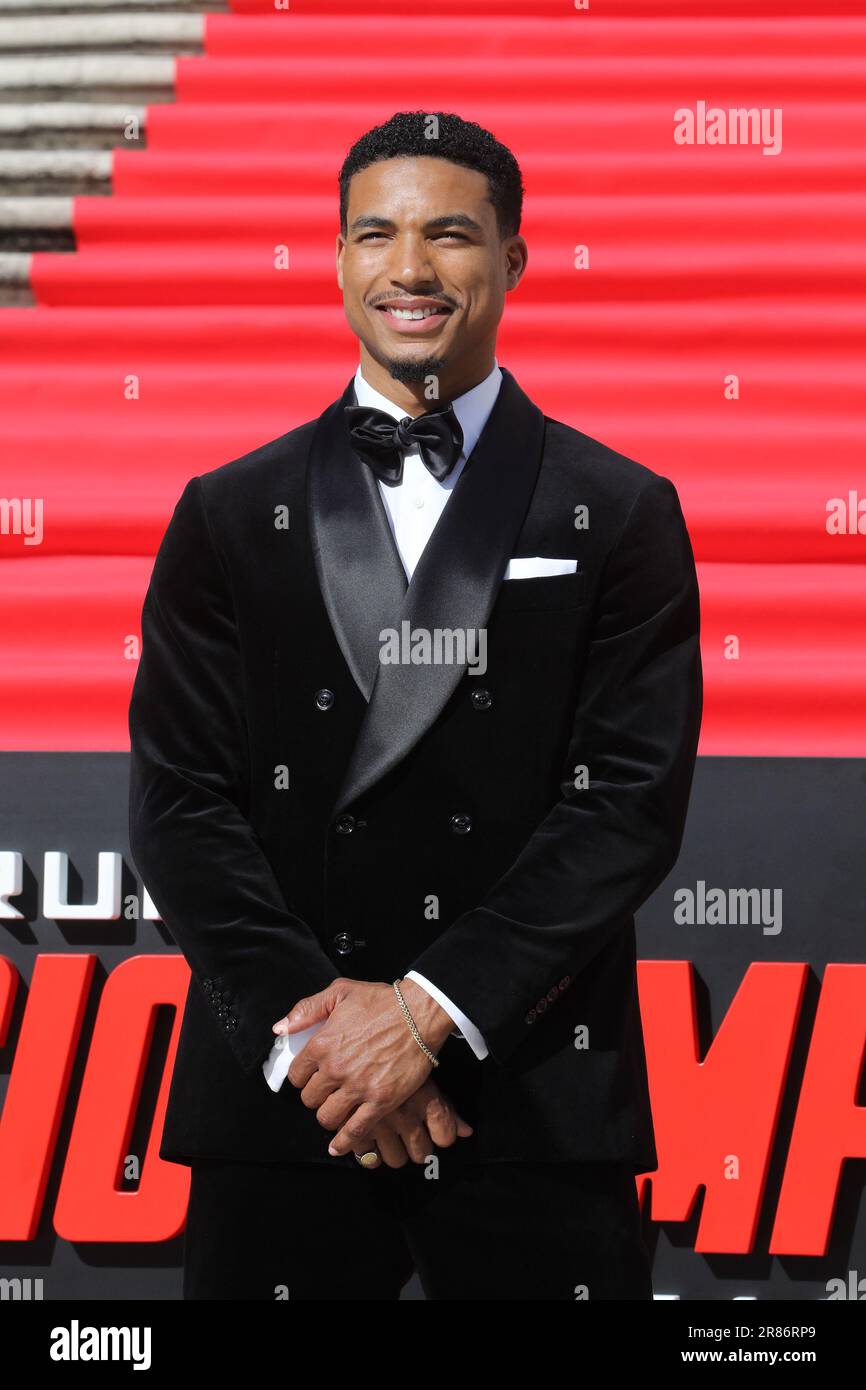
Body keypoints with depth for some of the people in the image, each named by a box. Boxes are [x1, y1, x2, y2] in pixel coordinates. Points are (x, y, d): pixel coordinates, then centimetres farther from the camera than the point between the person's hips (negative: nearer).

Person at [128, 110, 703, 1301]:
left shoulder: (621, 516, 4)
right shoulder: (230, 516, 8)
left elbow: (634, 799, -4)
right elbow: (179, 802, 2)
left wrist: (430, 1009, -12)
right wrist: (308, 1024, -10)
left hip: (540, 1107, -1)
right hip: (282, 1102, 1)